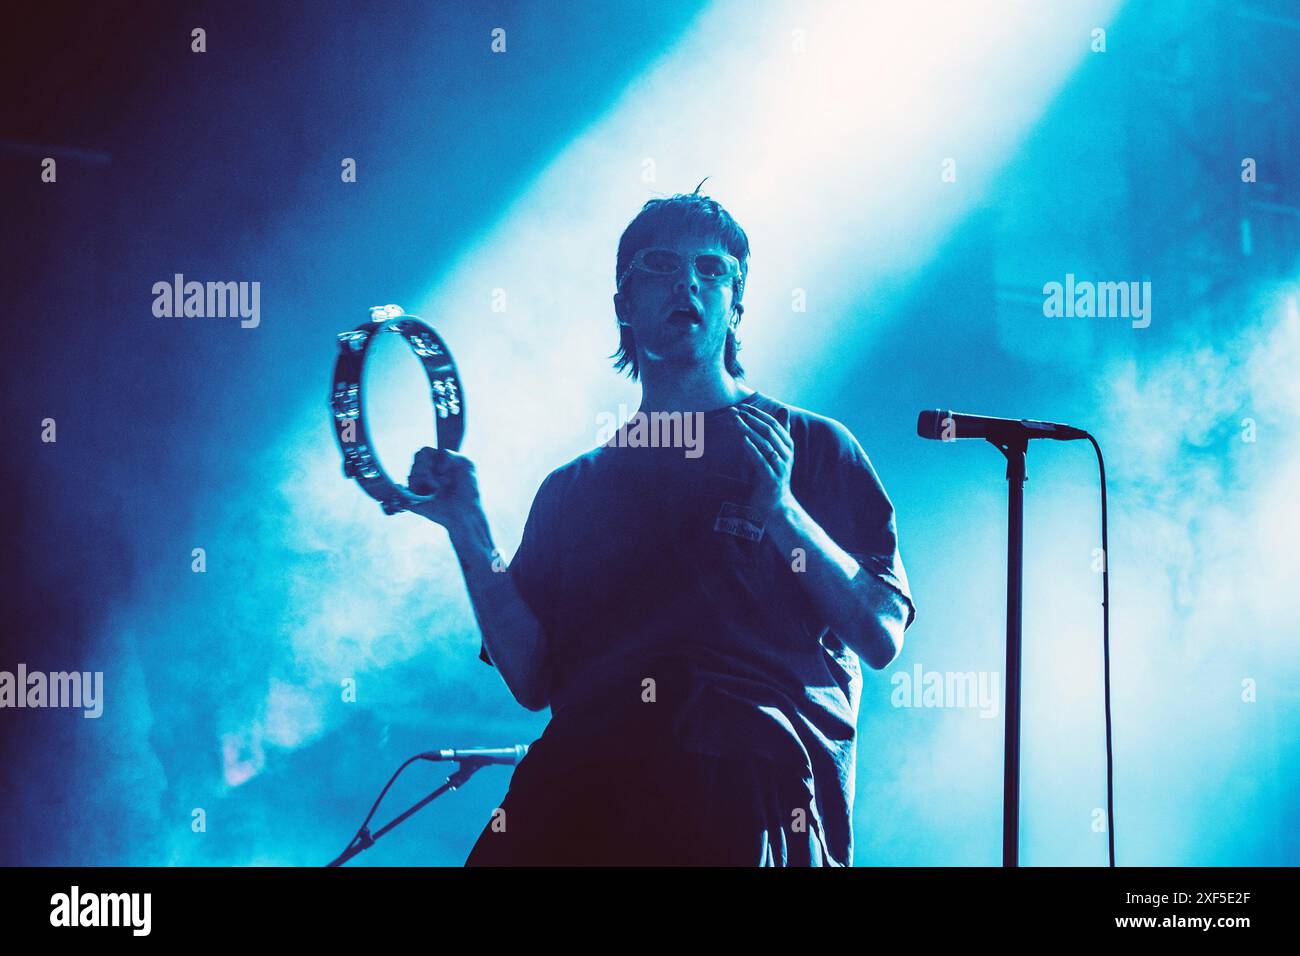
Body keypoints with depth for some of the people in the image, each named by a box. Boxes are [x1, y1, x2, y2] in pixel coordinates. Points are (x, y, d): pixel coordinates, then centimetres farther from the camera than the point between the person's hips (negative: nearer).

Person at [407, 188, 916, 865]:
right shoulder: (571, 488, 23)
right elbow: (530, 680, 13)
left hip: (755, 779, -2)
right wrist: (467, 531, 5)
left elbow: (882, 638, 4)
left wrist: (782, 510, -8)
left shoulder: (812, 447, 15)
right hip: (589, 779, 2)